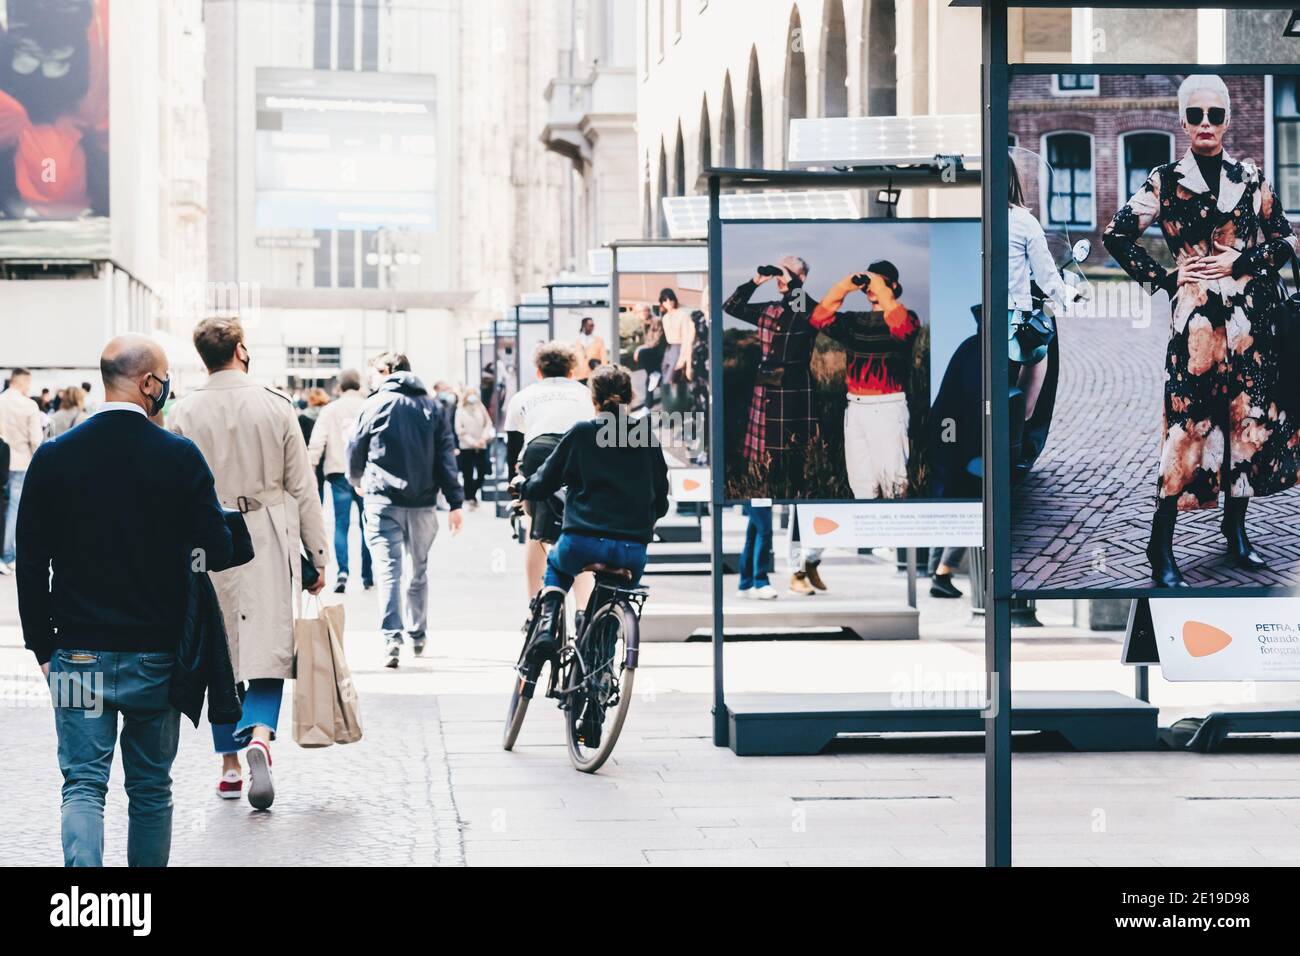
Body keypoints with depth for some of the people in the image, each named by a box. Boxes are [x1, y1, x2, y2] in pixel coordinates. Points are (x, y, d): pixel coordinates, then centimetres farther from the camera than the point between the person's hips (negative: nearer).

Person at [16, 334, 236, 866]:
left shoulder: (54, 457, -3)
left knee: (83, 786, 1)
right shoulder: (181, 457, -9)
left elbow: (30, 563, 0)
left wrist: (42, 645, 8)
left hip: (78, 653, 0)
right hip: (156, 656, 0)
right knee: (151, 791, 13)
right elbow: (217, 553, -9)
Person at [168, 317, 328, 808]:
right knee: (266, 650, 1)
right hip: (267, 545, -1)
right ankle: (259, 735, -26)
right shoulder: (276, 407, -4)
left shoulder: (183, 413, -4)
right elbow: (302, 489, -1)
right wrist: (317, 555, 6)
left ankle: (229, 767, 18)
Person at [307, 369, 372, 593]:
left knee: (341, 524, 2)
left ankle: (342, 572, -13)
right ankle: (368, 576, 12)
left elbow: (317, 443, -4)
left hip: (339, 473, 0)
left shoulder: (329, 410, 1)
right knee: (367, 525, 9)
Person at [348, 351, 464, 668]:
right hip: (423, 502, 3)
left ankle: (392, 638, -17)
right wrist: (455, 502, 1)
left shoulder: (374, 404, -1)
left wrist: (357, 481, 28)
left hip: (383, 501, -3)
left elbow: (355, 449, 7)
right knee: (419, 570, 16)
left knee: (388, 568, -5)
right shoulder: (432, 406, 7)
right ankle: (417, 636, 24)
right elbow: (446, 457, 2)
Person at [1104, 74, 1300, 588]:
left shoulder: (1250, 177, 7)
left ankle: (1235, 530, 20)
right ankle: (1161, 549, -6)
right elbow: (1117, 236, 1)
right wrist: (1165, 278, -3)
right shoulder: (1166, 181, 1)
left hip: (1251, 318, 3)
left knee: (1249, 420, 5)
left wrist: (1239, 262, -5)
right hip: (1195, 318, -3)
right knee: (1186, 425, -8)